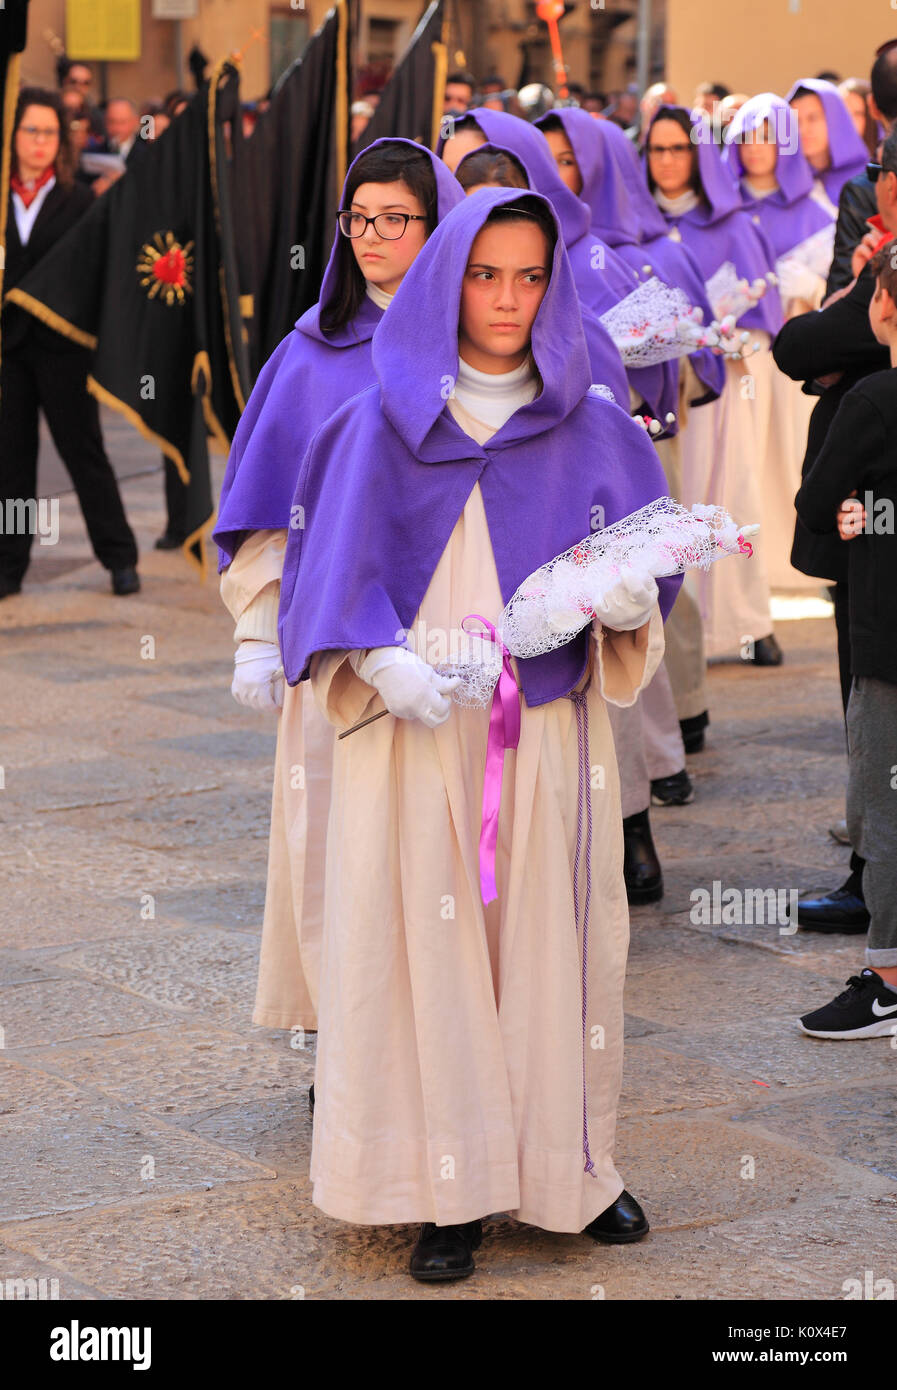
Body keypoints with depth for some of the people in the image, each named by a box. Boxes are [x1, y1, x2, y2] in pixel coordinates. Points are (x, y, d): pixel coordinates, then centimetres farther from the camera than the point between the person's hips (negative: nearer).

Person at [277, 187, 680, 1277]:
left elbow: (645, 549, 6)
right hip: (418, 728, -1)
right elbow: (336, 566, -1)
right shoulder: (382, 425, 4)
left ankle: (568, 1167, 17)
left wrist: (631, 598, -17)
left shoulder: (592, 428, 8)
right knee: (428, 939, -2)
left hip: (549, 729, 2)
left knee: (551, 936, 4)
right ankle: (445, 1188, 4)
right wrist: (383, 663, -19)